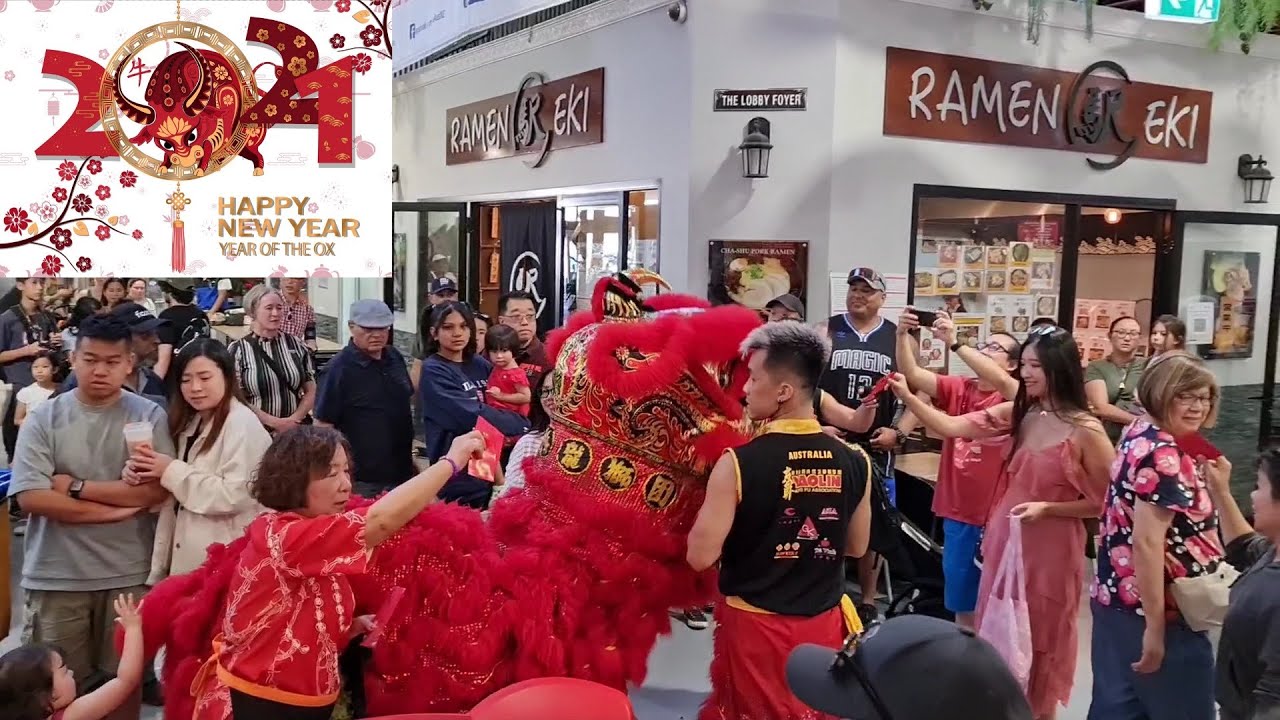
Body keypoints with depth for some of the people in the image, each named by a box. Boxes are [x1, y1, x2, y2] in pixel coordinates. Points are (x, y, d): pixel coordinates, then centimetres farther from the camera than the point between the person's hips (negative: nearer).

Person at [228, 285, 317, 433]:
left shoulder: (296, 345, 6)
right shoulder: (237, 350, -2)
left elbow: (311, 391, 7)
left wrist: (294, 419, -8)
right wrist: (274, 422, -12)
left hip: (296, 429, 2)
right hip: (256, 430, -2)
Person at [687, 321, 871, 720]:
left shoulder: (738, 464, -19)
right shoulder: (854, 461, -7)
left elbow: (701, 556, -15)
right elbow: (857, 546, 6)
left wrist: (714, 499, -1)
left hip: (753, 624, -3)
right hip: (824, 622, 4)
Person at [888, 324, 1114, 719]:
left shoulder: (1086, 431, -14)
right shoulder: (1017, 414, 1)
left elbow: (1104, 503, -9)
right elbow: (951, 427, -5)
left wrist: (1047, 508, -20)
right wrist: (906, 396, -16)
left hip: (1051, 551, -5)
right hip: (1005, 543, 5)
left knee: (1039, 642, 12)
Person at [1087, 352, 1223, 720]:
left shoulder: (1139, 434, 7)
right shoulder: (1162, 454, -20)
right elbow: (1147, 543, -25)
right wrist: (1156, 628, -23)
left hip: (1117, 598, 9)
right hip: (1149, 608, -9)